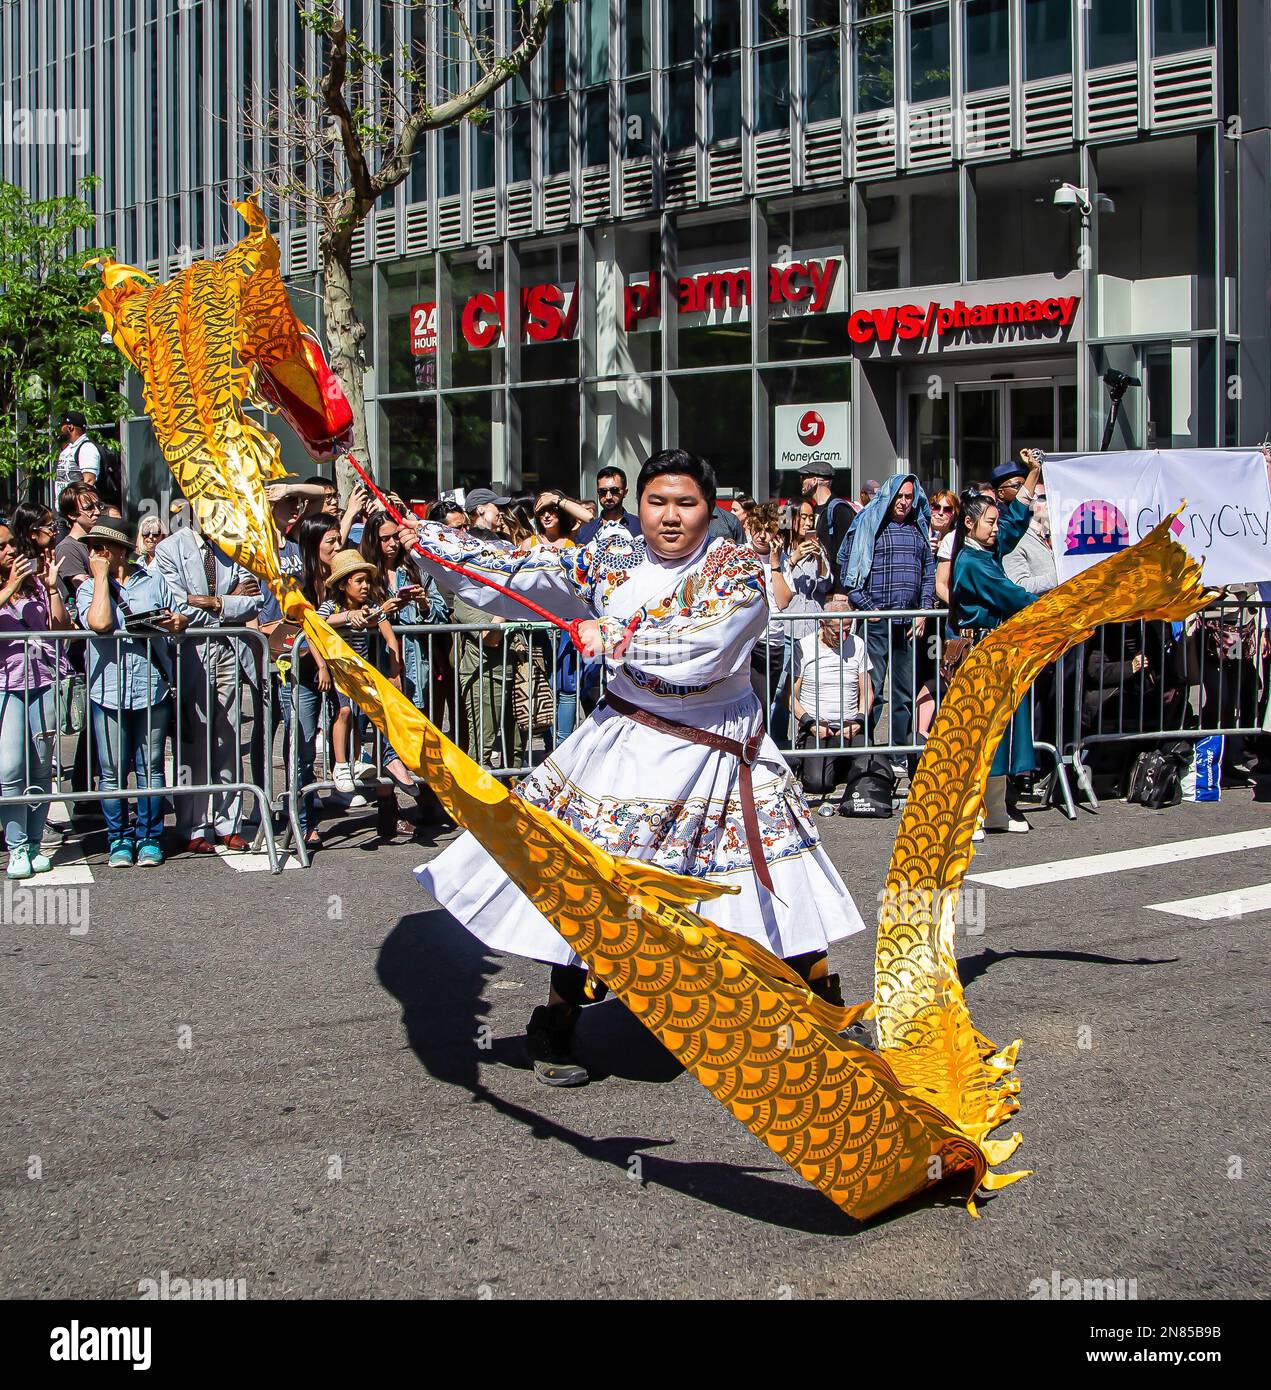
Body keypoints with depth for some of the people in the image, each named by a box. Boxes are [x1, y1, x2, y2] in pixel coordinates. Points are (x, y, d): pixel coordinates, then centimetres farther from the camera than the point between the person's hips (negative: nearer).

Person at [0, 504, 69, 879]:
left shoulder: (33, 581, 15)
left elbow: (61, 624, 8)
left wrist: (51, 586, 0)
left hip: (44, 678, 3)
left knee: (42, 766, 3)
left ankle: (34, 843, 10)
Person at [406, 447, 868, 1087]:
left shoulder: (737, 568, -9)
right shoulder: (611, 558, 2)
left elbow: (703, 647, -23)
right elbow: (521, 571, 3)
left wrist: (611, 638, -16)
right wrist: (423, 538, -1)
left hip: (716, 752, -2)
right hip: (624, 745, 2)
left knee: (782, 893, -1)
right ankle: (555, 1030, 18)